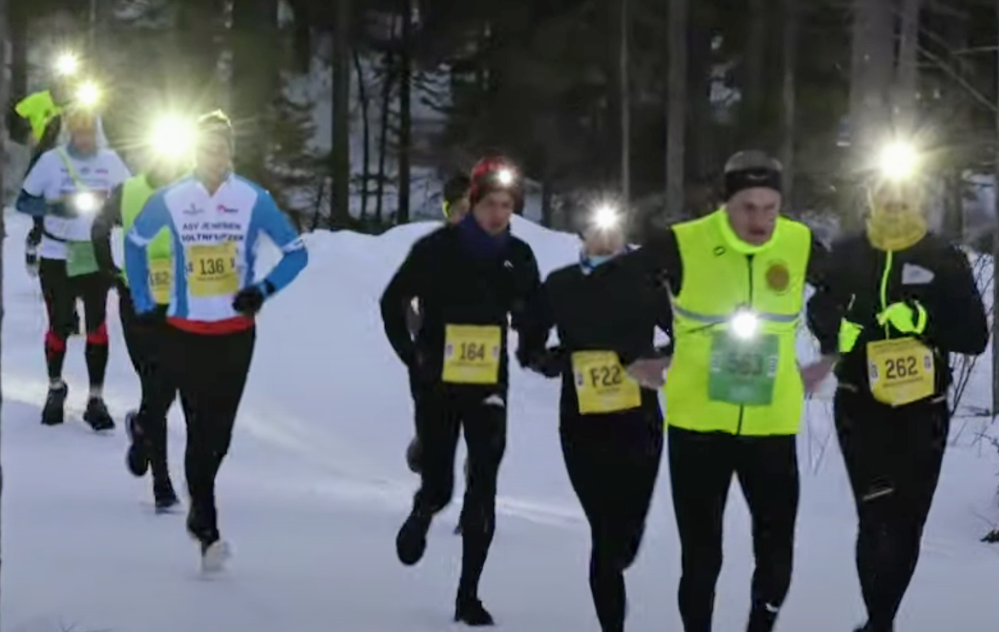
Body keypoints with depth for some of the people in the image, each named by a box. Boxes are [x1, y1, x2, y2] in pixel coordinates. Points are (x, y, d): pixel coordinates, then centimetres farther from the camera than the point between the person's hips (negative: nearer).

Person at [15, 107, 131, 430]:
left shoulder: (110, 160, -1)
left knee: (97, 325, -3)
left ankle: (96, 399, 5)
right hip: (56, 257, -1)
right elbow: (23, 201, -4)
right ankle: (55, 388, 29)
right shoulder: (51, 160, -7)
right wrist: (54, 207, -23)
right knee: (60, 326, 5)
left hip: (96, 256, 1)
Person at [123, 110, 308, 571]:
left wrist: (263, 290, -13)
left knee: (219, 432, 5)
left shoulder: (253, 200, -5)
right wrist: (143, 304, 9)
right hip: (184, 334, -1)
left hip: (235, 334, 1)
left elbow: (295, 252, 2)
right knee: (200, 430, -7)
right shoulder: (170, 199, -2)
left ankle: (199, 510, 31)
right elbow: (135, 243, 14)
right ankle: (208, 533, -5)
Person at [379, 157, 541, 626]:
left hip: (489, 386, 2)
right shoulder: (437, 249, -7)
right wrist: (412, 356, -4)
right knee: (439, 486, -2)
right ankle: (421, 516, 36)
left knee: (483, 493, -4)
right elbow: (393, 302, 3)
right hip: (438, 385, -2)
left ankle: (469, 596, 5)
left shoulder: (518, 257, 1)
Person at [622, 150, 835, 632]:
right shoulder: (683, 245, -12)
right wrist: (632, 359, 5)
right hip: (697, 425, -2)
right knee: (701, 556, 3)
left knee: (776, 556, 3)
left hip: (772, 428, 2)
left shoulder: (801, 246, -4)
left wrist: (829, 360, 14)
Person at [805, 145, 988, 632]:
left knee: (906, 522, 5)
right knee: (878, 518, -13)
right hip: (861, 406, 0)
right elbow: (819, 313, 15)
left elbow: (975, 337, -4)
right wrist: (840, 331, -8)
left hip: (923, 410, 1)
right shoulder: (847, 255, 2)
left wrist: (924, 323, -22)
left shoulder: (944, 260, -2)